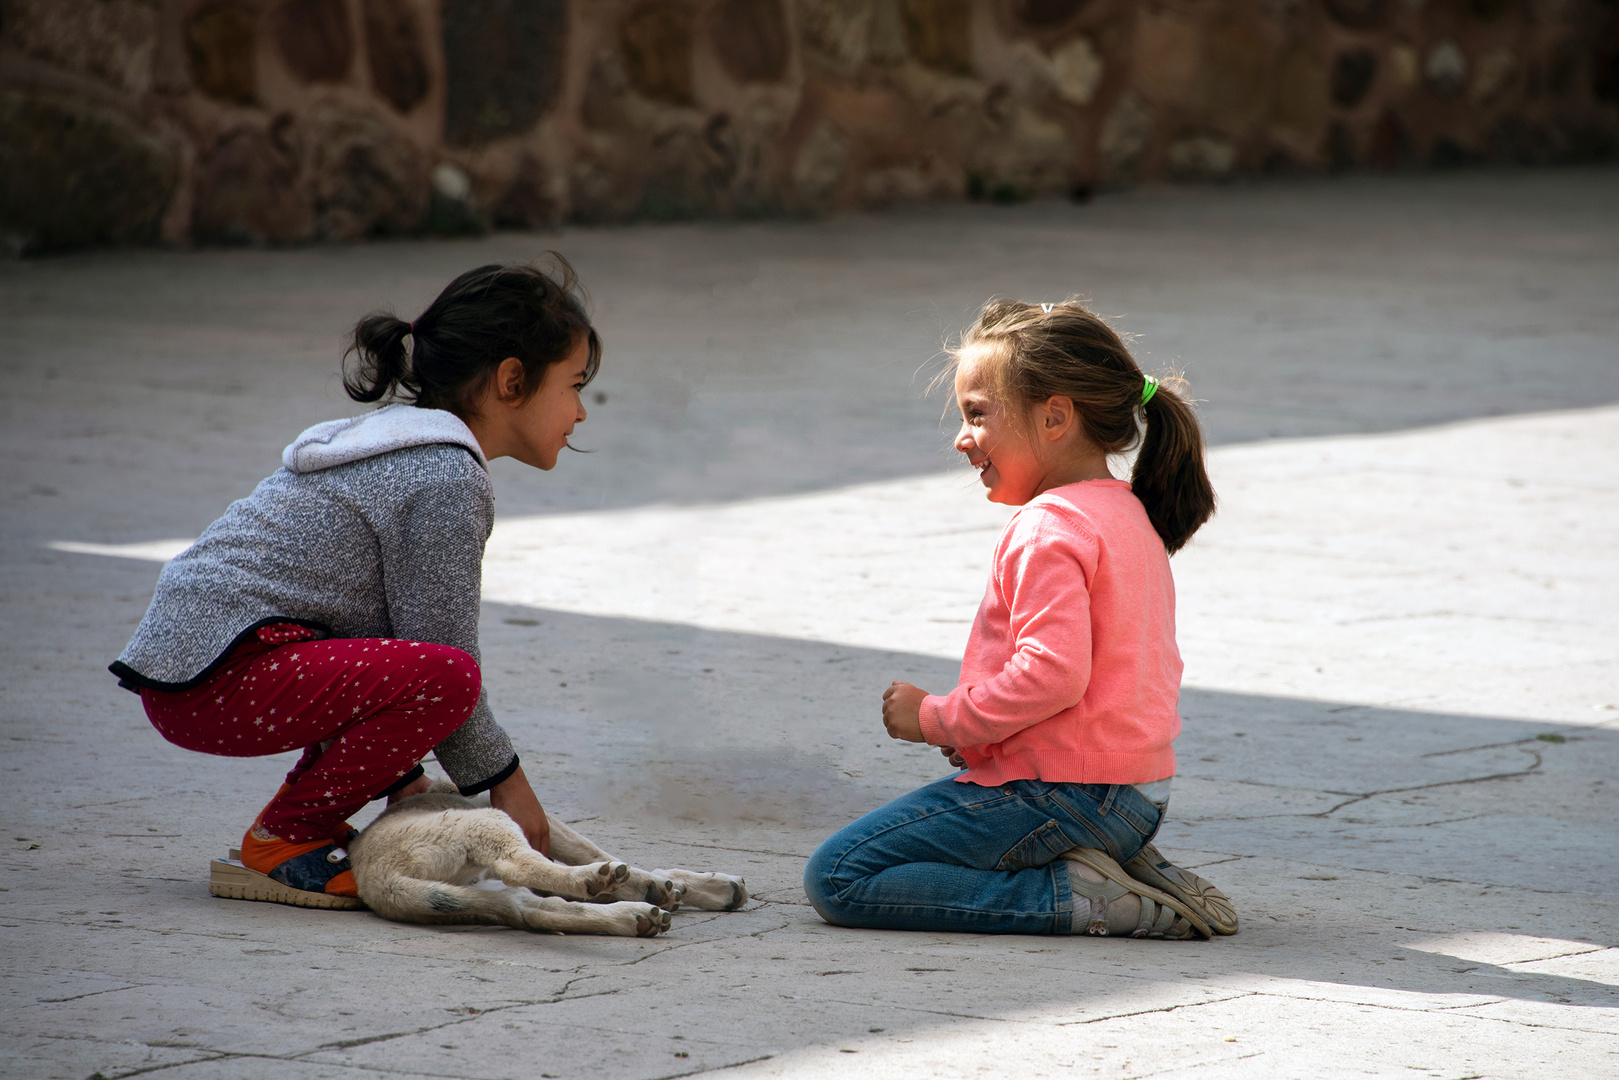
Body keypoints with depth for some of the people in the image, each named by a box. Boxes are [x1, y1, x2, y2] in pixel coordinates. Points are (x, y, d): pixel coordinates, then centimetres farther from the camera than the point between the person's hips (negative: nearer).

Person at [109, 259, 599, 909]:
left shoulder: (400, 450, 21)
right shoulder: (449, 478, -11)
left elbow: (407, 632, 22)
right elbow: (443, 650, -11)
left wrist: (402, 777, 16)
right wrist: (503, 780, 1)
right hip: (217, 681, -11)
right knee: (447, 676, -24)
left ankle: (302, 815, 12)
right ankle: (282, 841, -12)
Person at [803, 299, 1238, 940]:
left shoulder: (1048, 529, -15)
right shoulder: (1131, 515, 17)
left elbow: (1053, 672, -27)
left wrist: (939, 719, -14)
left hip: (1058, 792, -10)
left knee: (835, 878, -8)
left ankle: (1072, 898, -15)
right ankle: (1119, 869, 7)